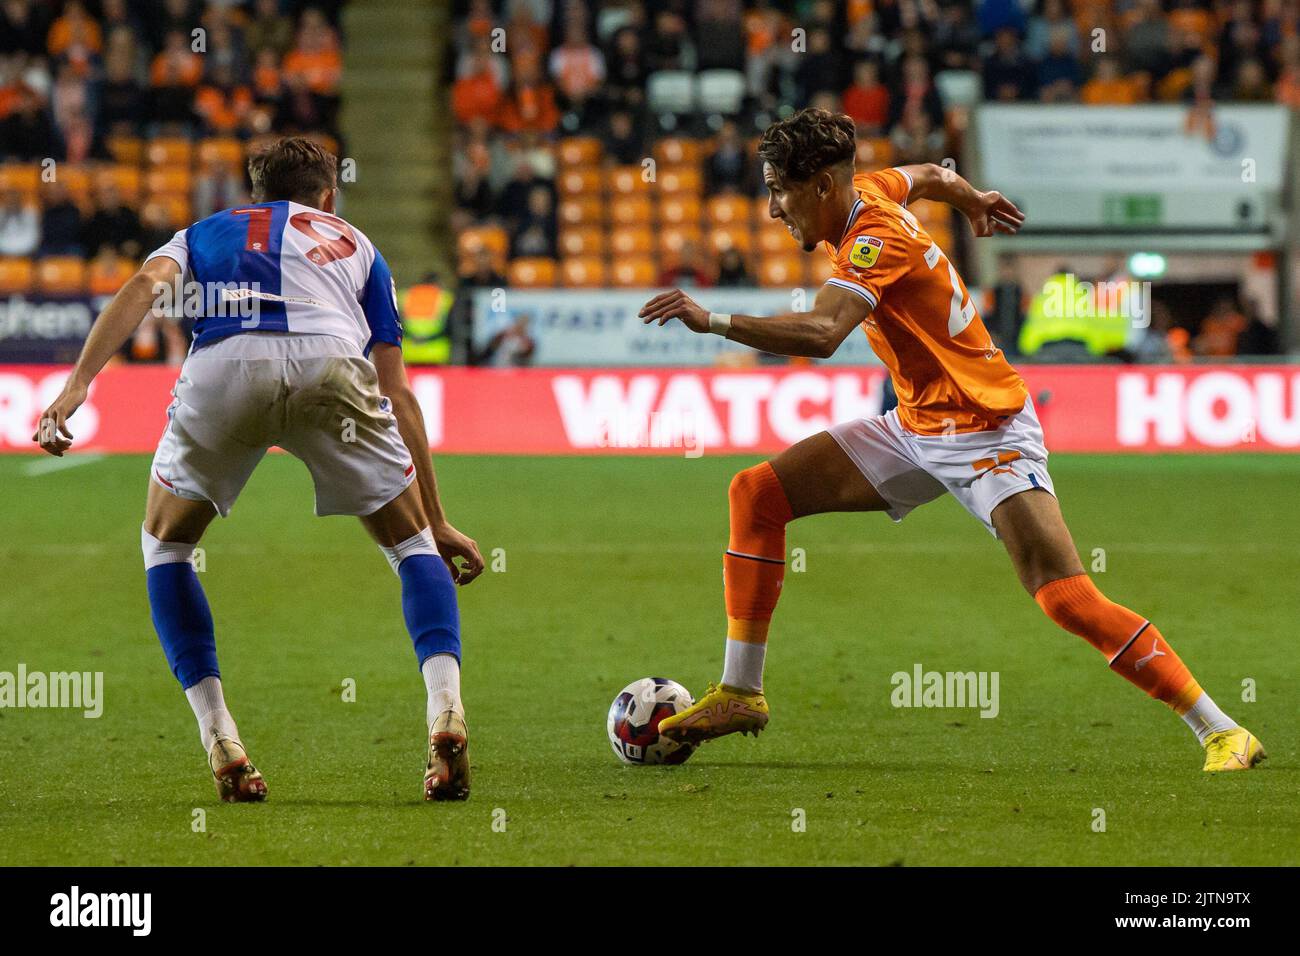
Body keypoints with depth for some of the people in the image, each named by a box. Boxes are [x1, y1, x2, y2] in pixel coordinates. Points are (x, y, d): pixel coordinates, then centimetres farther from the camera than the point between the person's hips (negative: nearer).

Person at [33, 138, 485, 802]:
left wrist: (75, 387, 1)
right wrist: (437, 521, 37)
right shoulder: (354, 245, 38)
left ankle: (222, 746, 12)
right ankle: (445, 714, -6)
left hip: (223, 366, 0)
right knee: (415, 544, 18)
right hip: (331, 364, 0)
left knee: (166, 547, 24)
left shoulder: (207, 232, 37)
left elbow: (145, 285, 13)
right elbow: (397, 393, 33)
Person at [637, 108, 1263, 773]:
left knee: (1067, 599, -20)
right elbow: (931, 177, 25)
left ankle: (1222, 733, -15)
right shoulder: (868, 192, 2)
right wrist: (975, 202, 46)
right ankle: (740, 693, 7)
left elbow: (819, 335, -41)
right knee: (756, 494, 2)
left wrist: (711, 321, -43)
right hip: (916, 431, 10)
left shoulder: (877, 240, -24)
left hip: (988, 437, -10)